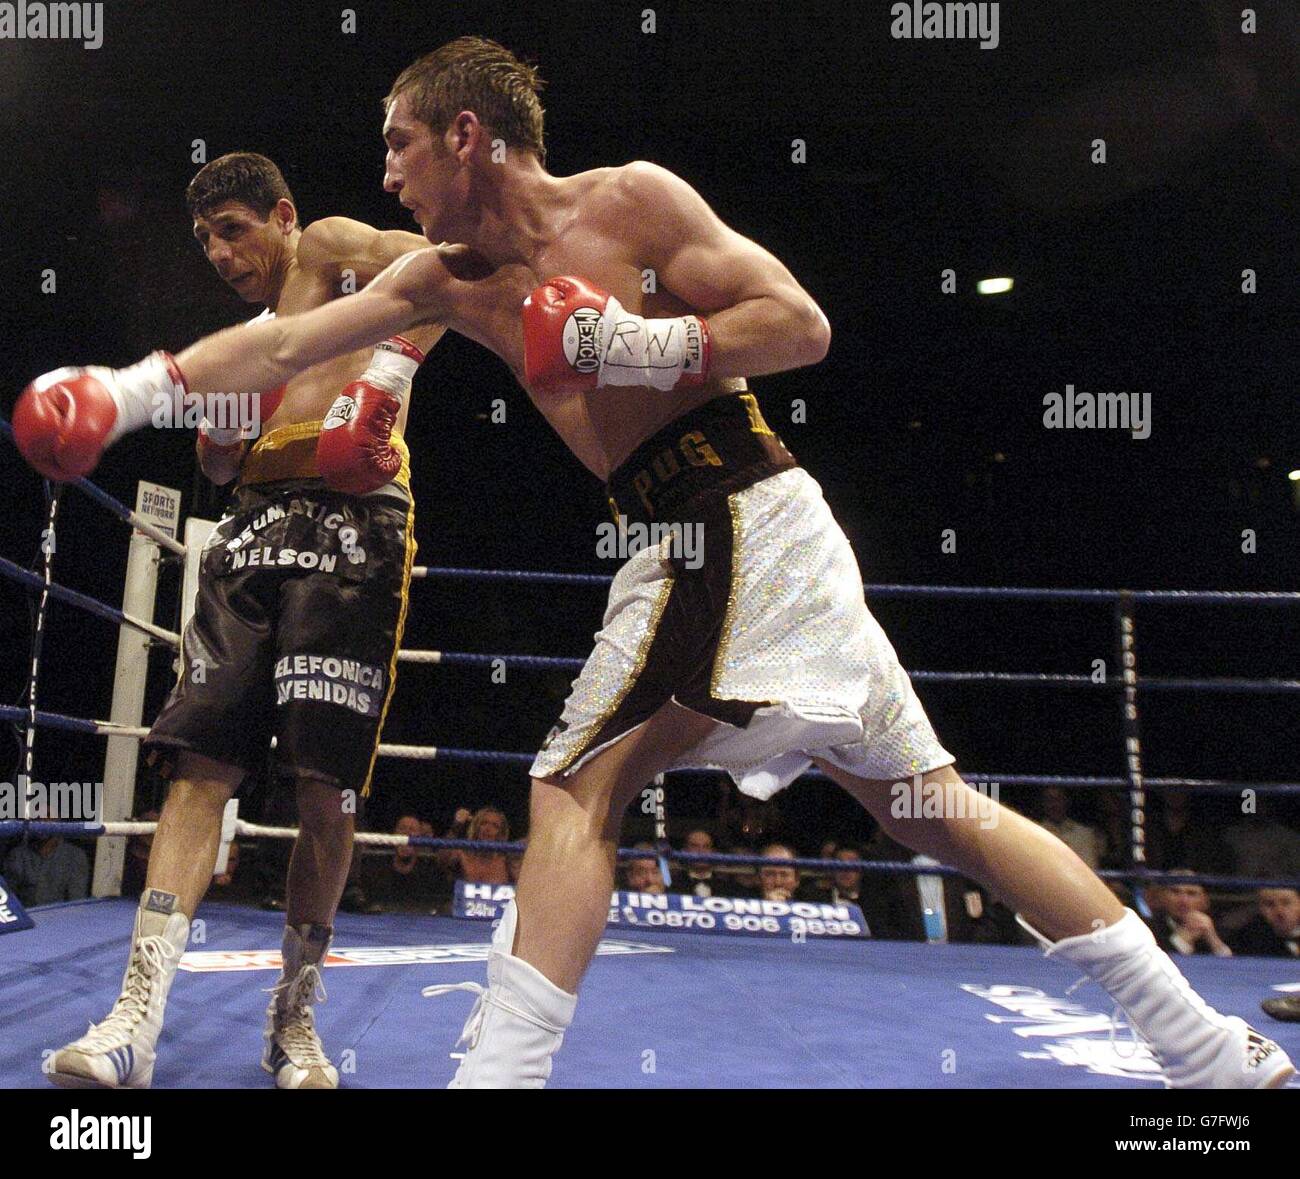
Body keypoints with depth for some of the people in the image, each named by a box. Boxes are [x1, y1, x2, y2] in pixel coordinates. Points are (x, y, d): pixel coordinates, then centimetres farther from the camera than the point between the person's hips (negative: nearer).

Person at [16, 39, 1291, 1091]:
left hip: (733, 528, -8)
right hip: (700, 544, 8)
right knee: (934, 804, 11)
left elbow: (802, 323, -6)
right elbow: (283, 345, 16)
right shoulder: (448, 281, 16)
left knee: (573, 789, -11)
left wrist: (639, 346, -14)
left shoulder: (630, 198, -3)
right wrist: (129, 388, 11)